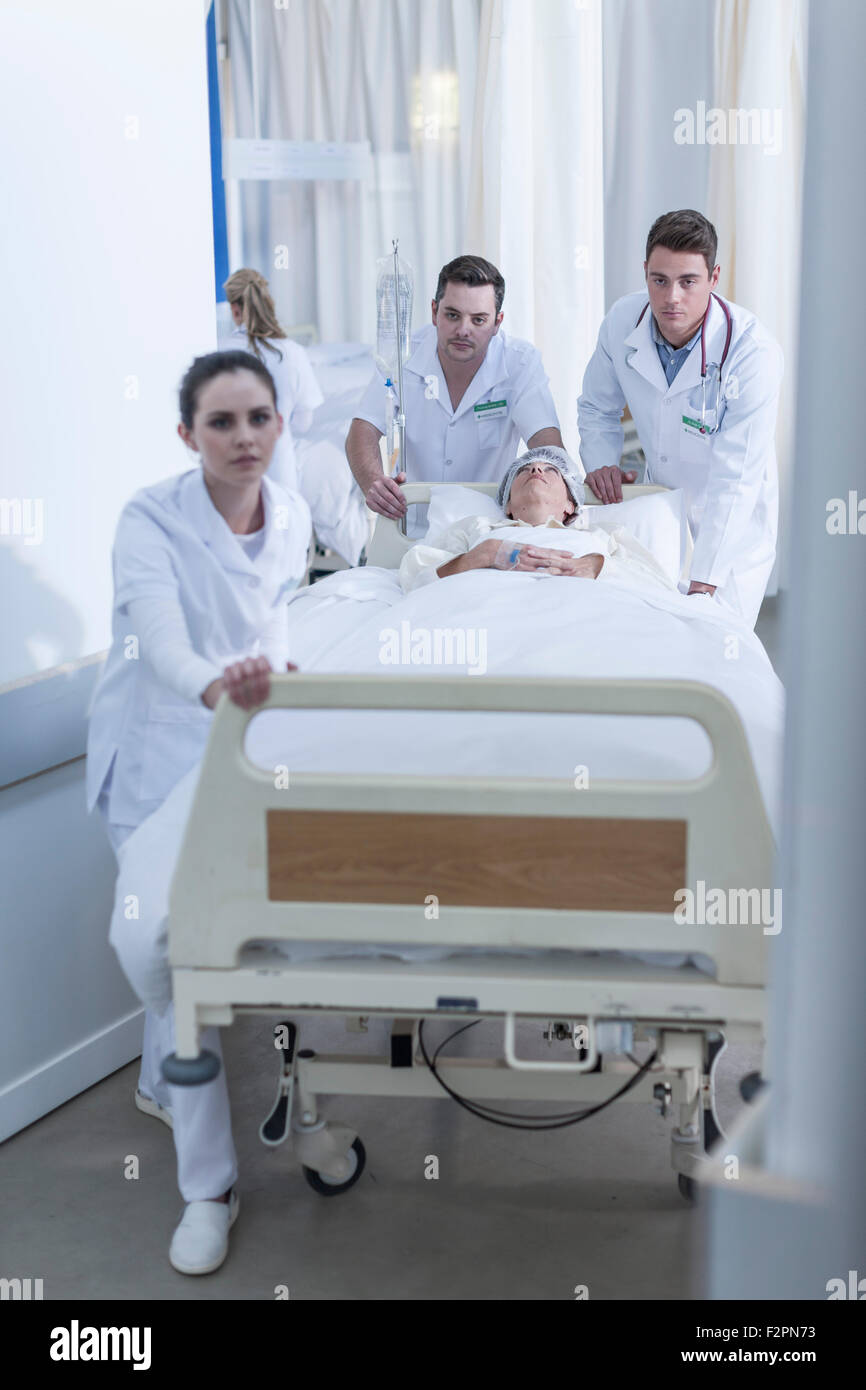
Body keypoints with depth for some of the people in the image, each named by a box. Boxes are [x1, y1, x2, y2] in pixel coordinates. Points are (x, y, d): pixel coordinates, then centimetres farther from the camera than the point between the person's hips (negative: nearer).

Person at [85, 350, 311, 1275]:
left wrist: (279, 669, -3)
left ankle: (160, 1085, 44)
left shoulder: (292, 518, -4)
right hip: (161, 754, -5)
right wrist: (219, 683, -57)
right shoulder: (151, 520, -22)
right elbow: (163, 645, -38)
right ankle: (209, 1187, 4)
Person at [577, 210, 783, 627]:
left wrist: (703, 582, -34)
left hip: (735, 526, -4)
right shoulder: (623, 320, -13)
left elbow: (734, 480, -31)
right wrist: (600, 462, -13)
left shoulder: (753, 351, -28)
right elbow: (597, 408, 8)